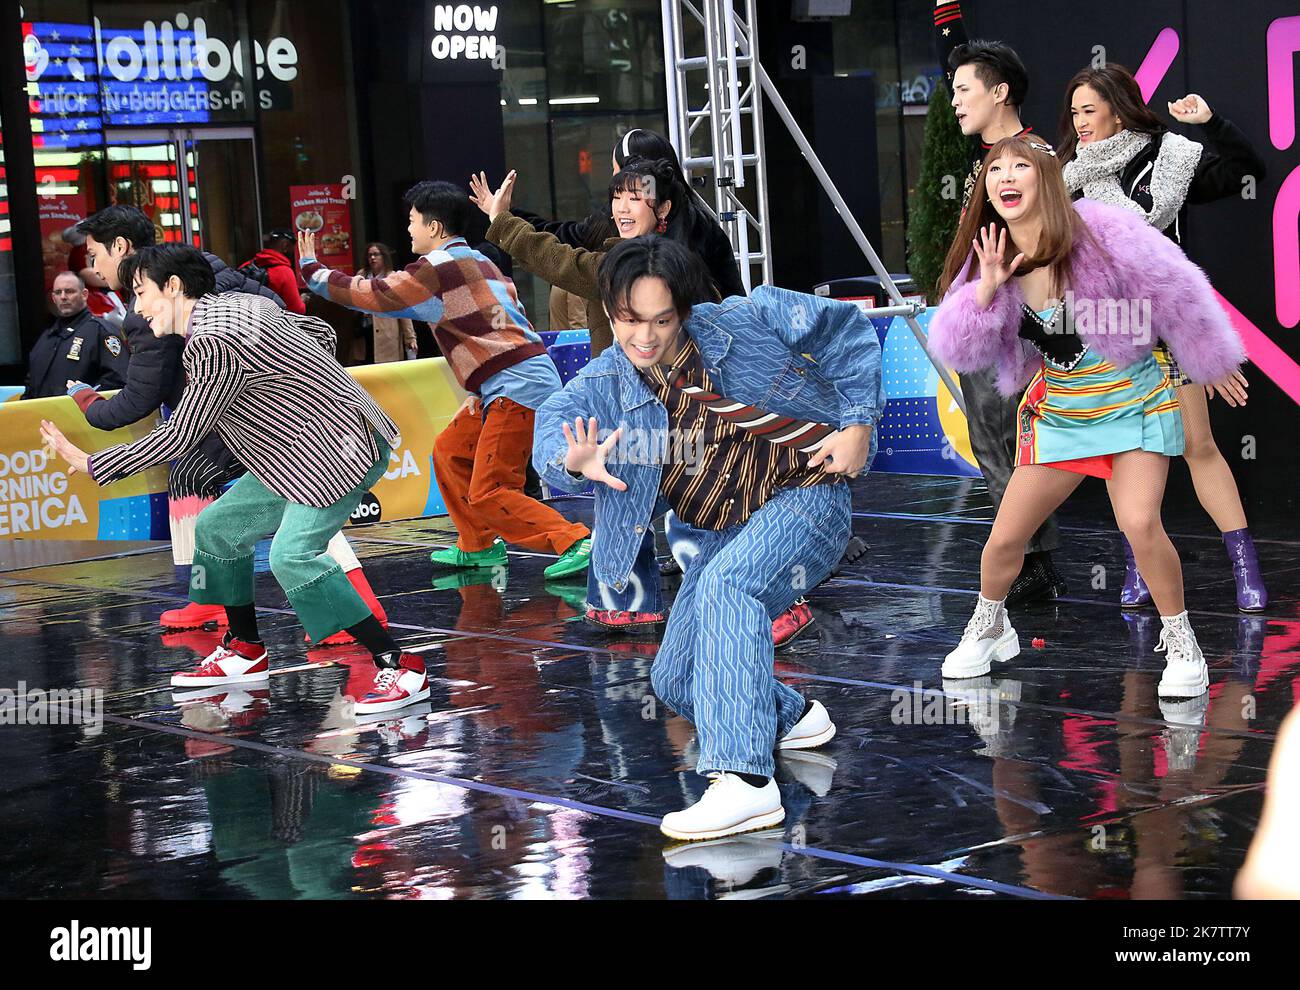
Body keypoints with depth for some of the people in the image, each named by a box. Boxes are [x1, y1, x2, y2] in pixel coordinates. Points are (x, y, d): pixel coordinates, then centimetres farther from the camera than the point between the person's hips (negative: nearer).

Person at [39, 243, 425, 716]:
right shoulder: (237, 303, 7)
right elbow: (322, 331, 19)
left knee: (292, 554, -26)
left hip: (341, 448, -11)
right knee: (217, 527, 13)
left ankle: (400, 668, -23)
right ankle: (246, 652, 26)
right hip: (301, 454, 11)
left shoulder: (213, 343, -22)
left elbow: (180, 436, -18)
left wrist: (89, 464, -10)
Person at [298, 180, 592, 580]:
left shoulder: (436, 268, -8)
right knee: (449, 451, 21)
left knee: (487, 494, -10)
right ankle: (477, 547, 27)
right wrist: (480, 390, 18)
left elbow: (369, 294, -4)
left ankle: (577, 543, -15)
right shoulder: (479, 262, 19)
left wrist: (312, 269, 10)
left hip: (520, 387, -10)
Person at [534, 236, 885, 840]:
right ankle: (794, 719, 34)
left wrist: (859, 424, -9)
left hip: (805, 497, -6)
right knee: (676, 681, 4)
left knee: (726, 583, -37)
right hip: (728, 532, 6)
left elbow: (845, 329, -4)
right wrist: (572, 461, -48)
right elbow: (555, 419, -24)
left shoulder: (746, 321, -16)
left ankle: (746, 781, -45)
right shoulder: (606, 382, -7)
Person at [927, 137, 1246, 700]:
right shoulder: (991, 260, -4)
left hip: (1133, 404, -4)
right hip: (1058, 412, 4)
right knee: (1005, 536, 2)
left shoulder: (1100, 232, -19)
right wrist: (986, 289, -23)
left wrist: (1214, 363, 2)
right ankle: (988, 631, 32)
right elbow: (956, 350, -8)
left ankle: (1180, 643, -1)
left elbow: (1176, 289, -8)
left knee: (1139, 524, -22)